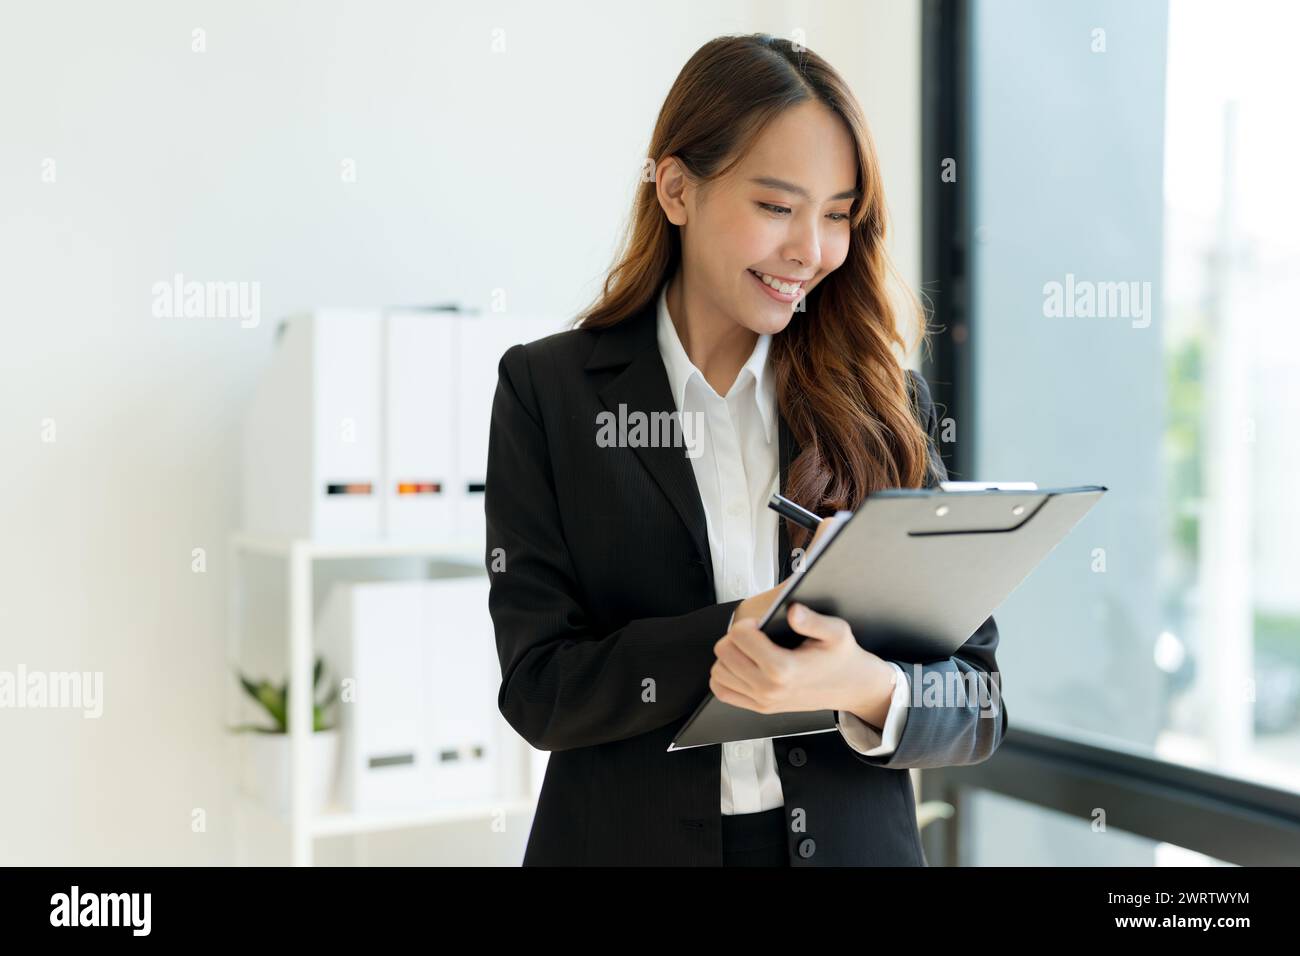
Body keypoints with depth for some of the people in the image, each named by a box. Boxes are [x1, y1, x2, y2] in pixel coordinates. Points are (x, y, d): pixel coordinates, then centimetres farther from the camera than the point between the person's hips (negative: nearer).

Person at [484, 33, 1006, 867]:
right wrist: (739, 631, -26)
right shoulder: (547, 390, -6)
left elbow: (978, 701, -4)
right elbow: (538, 687, -11)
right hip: (624, 839, -1)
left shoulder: (889, 403, -2)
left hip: (856, 841, 2)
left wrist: (869, 689, -25)